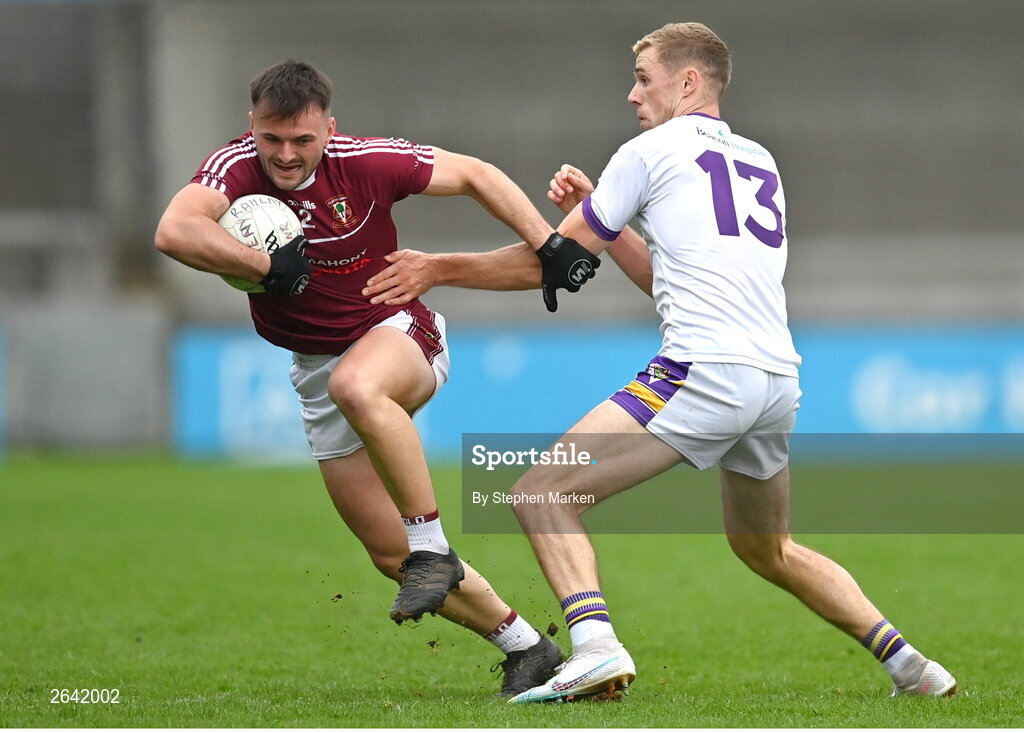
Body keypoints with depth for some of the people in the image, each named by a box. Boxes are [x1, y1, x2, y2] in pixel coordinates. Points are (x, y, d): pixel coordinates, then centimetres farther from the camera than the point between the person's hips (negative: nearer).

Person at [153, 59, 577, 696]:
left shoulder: (366, 162, -16)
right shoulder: (237, 168, -16)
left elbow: (472, 174, -4)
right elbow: (175, 232, -35)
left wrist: (549, 244, -11)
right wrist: (269, 267, -33)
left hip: (400, 332, -4)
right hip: (318, 371, 4)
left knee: (356, 386, -42)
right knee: (391, 554, 3)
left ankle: (433, 545, -29)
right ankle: (527, 649, 18)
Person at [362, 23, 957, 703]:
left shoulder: (651, 152, 4)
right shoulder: (760, 162, 24)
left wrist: (439, 269, 18)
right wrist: (596, 214, 25)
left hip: (703, 369, -8)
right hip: (781, 378, 8)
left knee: (542, 494, -7)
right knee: (766, 550, 28)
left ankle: (596, 647, -27)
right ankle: (910, 664, 21)